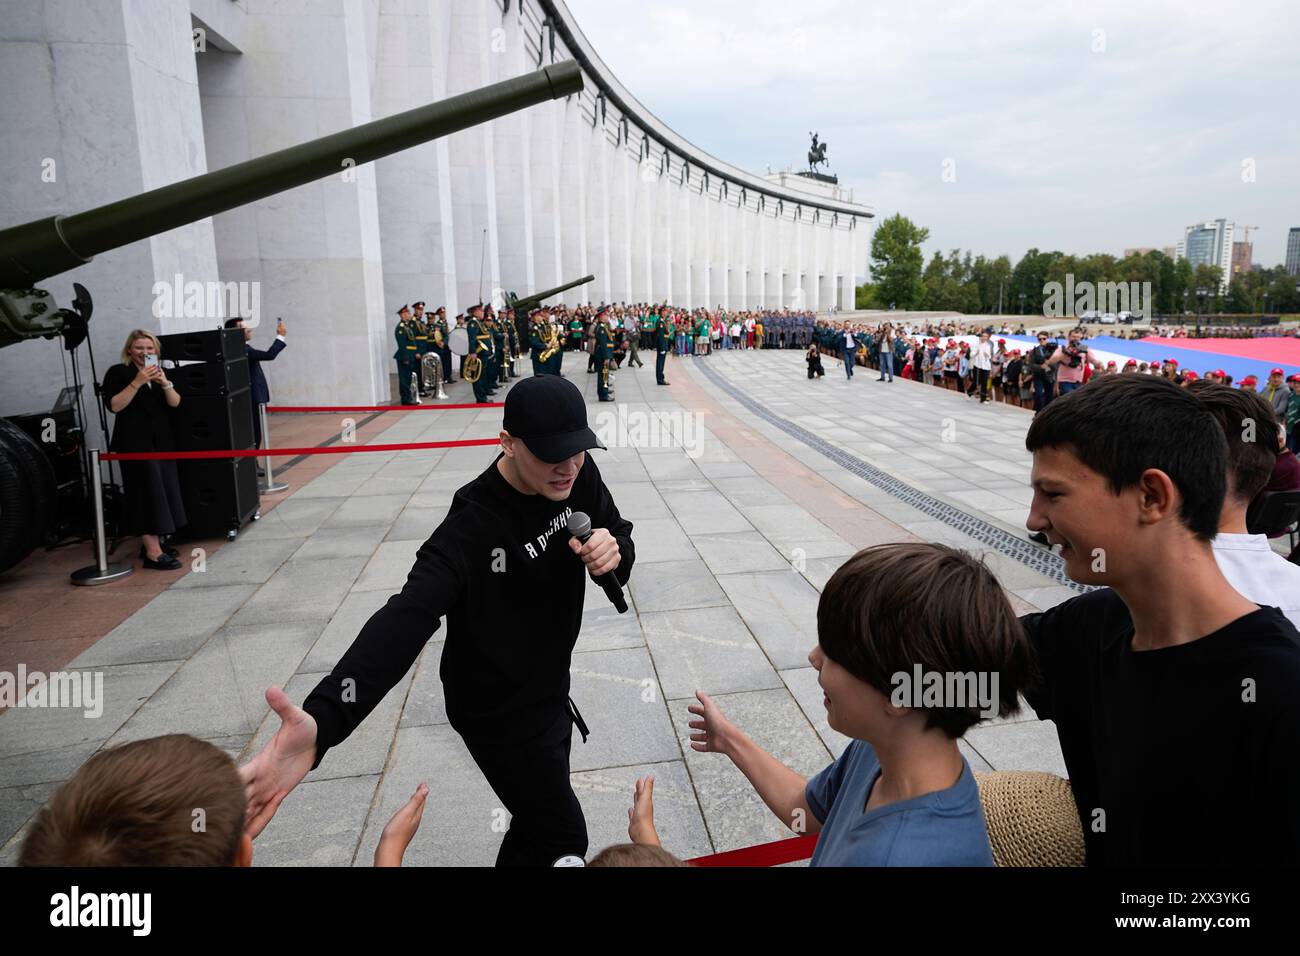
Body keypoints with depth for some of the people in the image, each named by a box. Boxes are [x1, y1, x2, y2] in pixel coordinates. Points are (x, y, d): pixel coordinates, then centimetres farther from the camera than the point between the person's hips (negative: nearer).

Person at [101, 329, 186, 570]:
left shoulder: (160, 372, 15)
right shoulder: (118, 373, -2)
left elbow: (175, 402, 4)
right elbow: (114, 406, -14)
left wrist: (165, 383, -14)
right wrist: (137, 382, -21)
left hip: (162, 442, 6)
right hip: (135, 443, -6)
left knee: (163, 491, 6)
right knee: (148, 492, -12)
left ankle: (151, 543, 17)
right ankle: (153, 553, -14)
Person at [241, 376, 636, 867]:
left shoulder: (579, 475, -13)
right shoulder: (473, 526, -33)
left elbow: (620, 533, 1)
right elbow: (407, 618, -46)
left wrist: (614, 550, -25)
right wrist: (322, 720, -61)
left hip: (551, 689, 7)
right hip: (502, 714, -7)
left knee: (540, 821, 27)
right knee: (562, 841, 9)